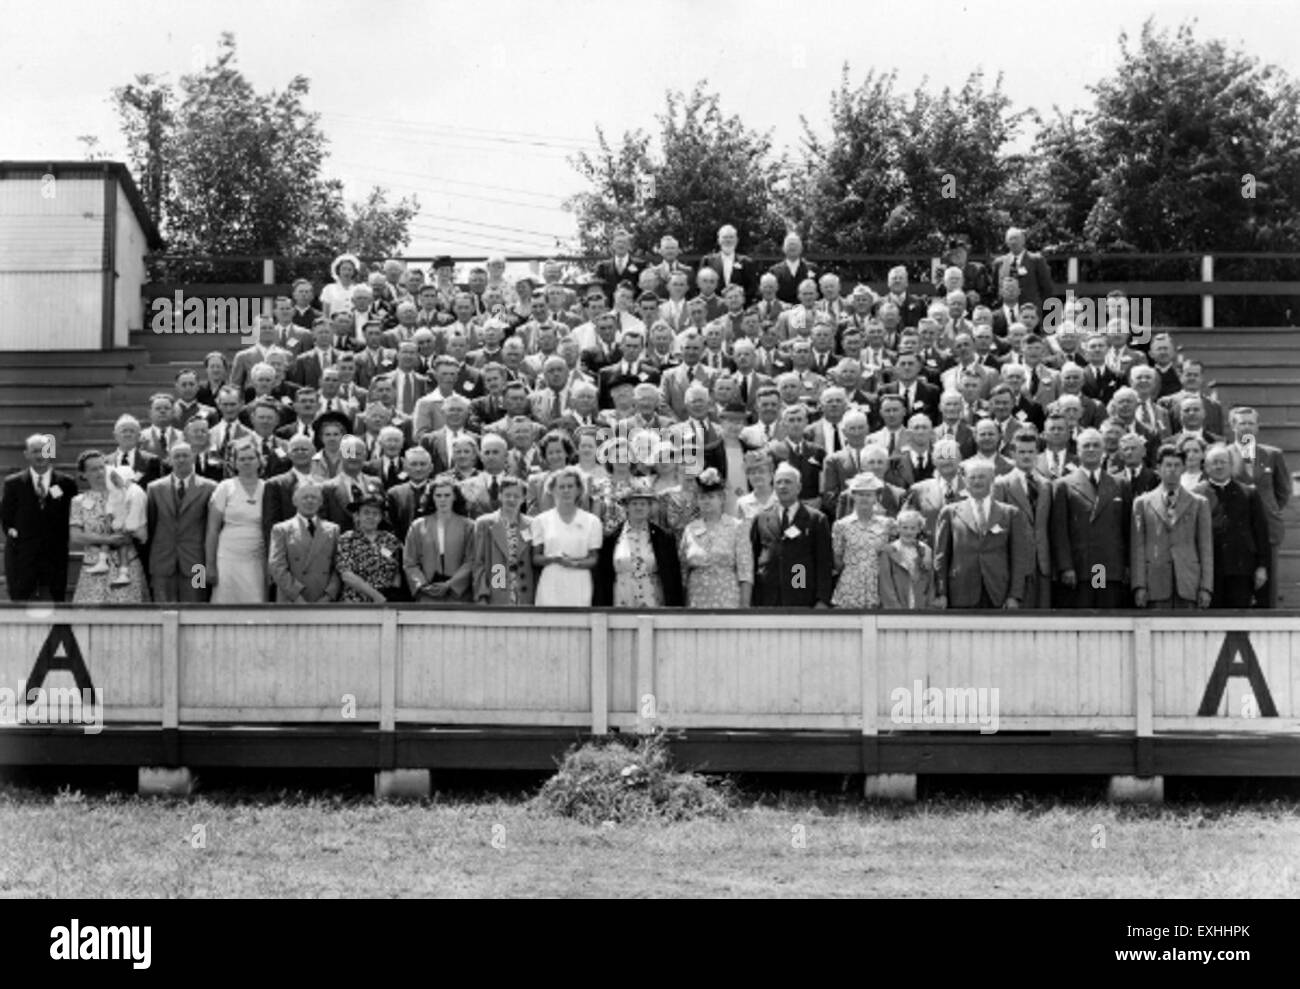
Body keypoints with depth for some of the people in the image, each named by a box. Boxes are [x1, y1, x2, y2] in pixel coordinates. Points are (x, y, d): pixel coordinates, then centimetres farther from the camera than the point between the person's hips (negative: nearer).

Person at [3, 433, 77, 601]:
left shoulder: (66, 483, 3)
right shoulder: (13, 483, 4)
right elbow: (5, 516, 8)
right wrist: (12, 532, -3)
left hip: (56, 556, 0)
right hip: (22, 557, 0)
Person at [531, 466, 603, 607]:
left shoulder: (591, 521, 7)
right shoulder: (541, 520, 8)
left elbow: (594, 559, 7)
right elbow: (535, 558, 7)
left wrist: (576, 563, -13)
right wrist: (554, 559, -11)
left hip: (579, 588, 0)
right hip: (550, 588, 0)